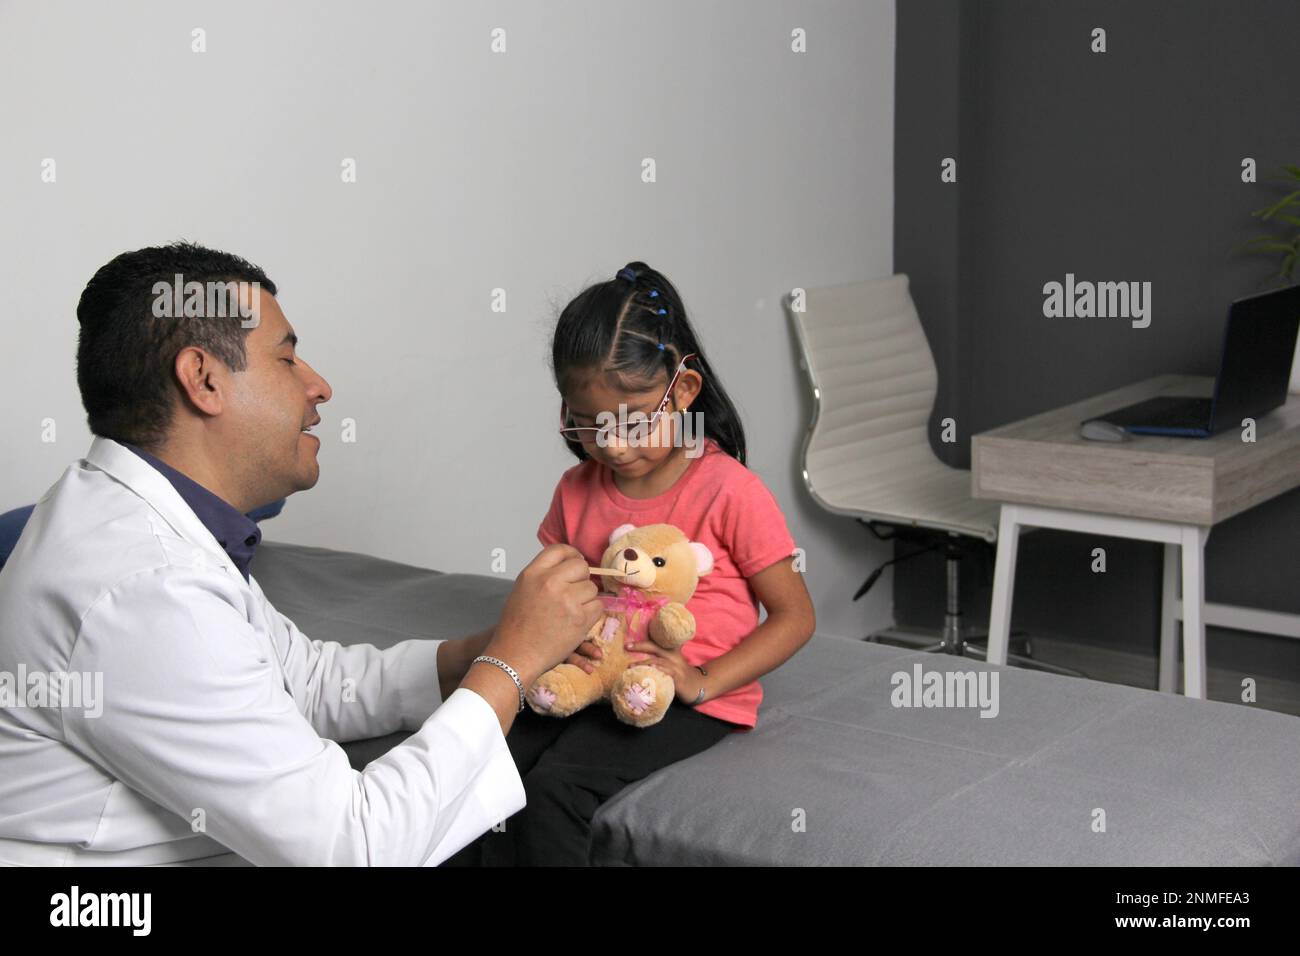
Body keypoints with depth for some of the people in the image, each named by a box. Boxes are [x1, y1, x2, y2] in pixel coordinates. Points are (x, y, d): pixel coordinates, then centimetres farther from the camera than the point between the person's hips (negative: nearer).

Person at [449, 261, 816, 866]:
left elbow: (794, 617, -6)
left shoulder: (730, 491, -10)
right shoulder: (577, 491, 6)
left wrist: (703, 680, -19)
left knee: (556, 785, -28)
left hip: (693, 699, -5)